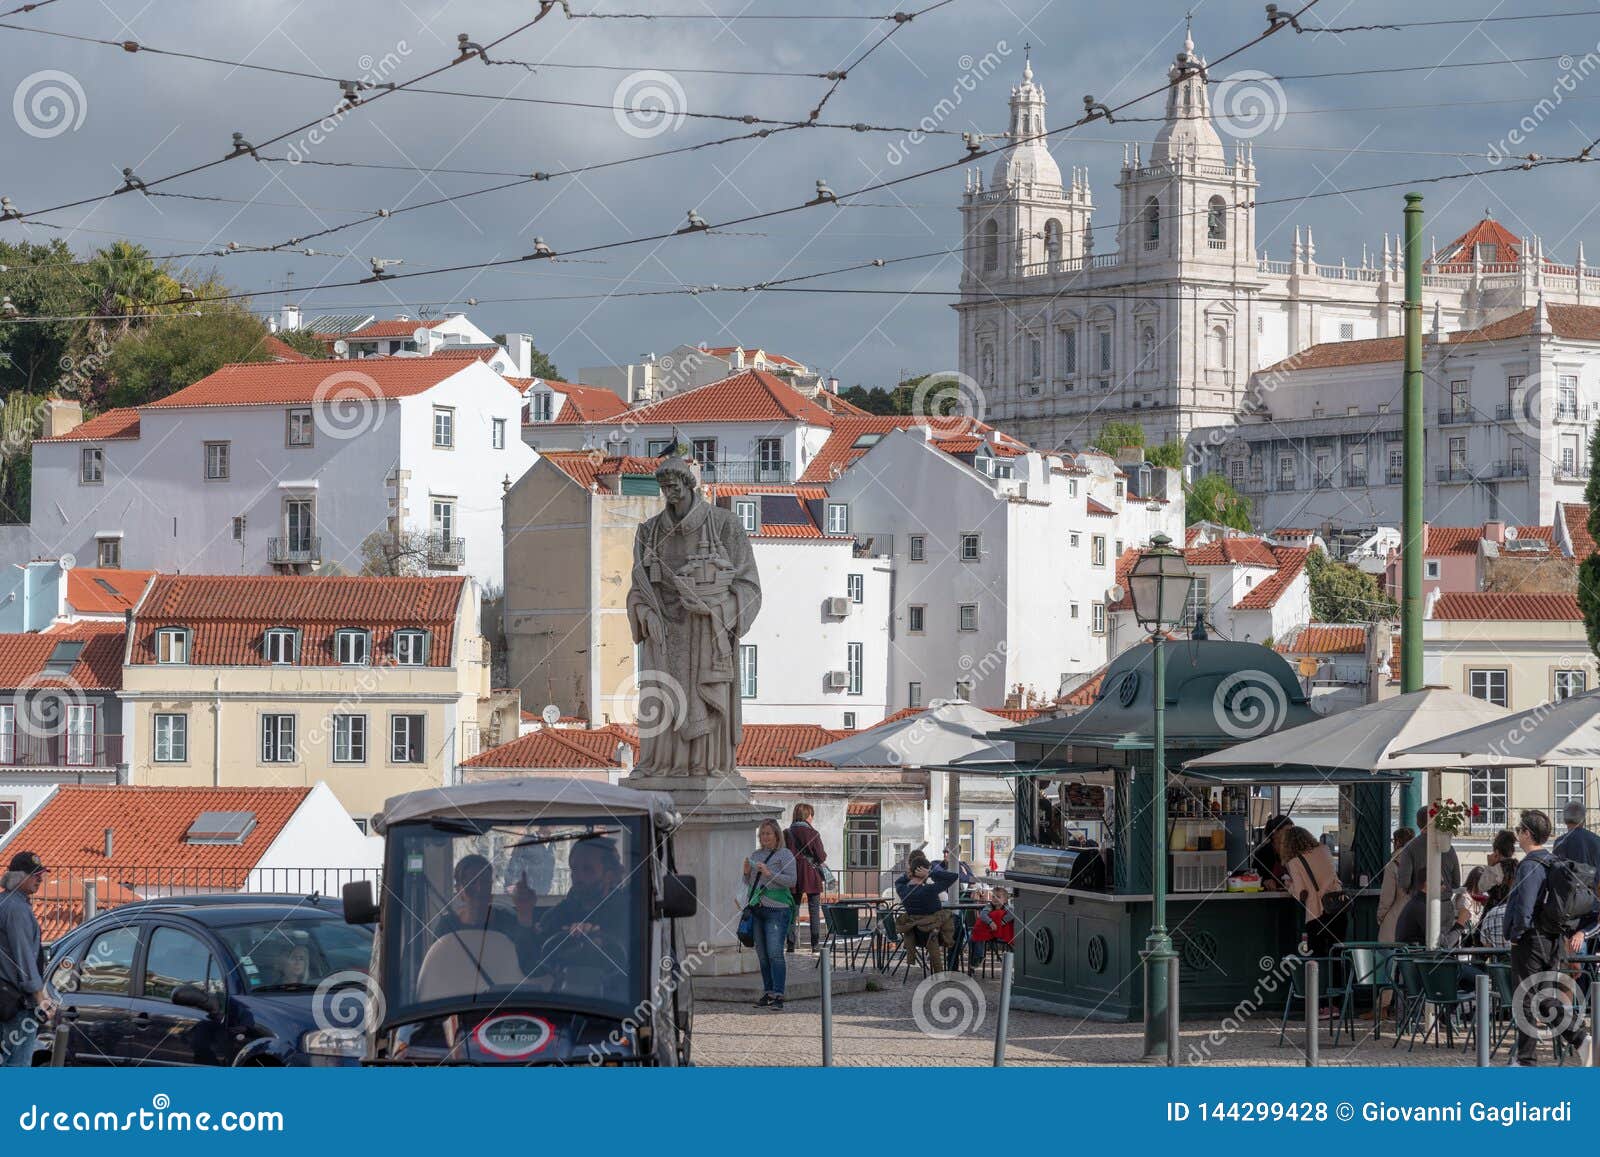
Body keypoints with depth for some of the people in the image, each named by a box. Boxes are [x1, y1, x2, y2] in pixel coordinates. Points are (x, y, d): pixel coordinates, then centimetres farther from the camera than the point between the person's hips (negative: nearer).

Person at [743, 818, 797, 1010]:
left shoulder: (785, 854, -3)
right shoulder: (756, 855, 17)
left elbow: (791, 880, -12)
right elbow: (749, 883, 24)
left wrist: (769, 873, -20)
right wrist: (747, 873, 3)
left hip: (777, 909, -7)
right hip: (757, 909, 7)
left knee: (775, 953, -13)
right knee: (762, 955, 8)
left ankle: (778, 996, -14)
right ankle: (767, 993, 14)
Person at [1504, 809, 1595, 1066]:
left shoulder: (1530, 866, -16)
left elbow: (1524, 909, -25)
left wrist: (1515, 936, -10)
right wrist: (1579, 931, 9)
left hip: (1530, 940, -8)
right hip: (1554, 941, 8)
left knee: (1526, 1001, 0)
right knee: (1546, 999, 14)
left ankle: (1527, 1060, 5)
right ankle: (1580, 1039, -2)